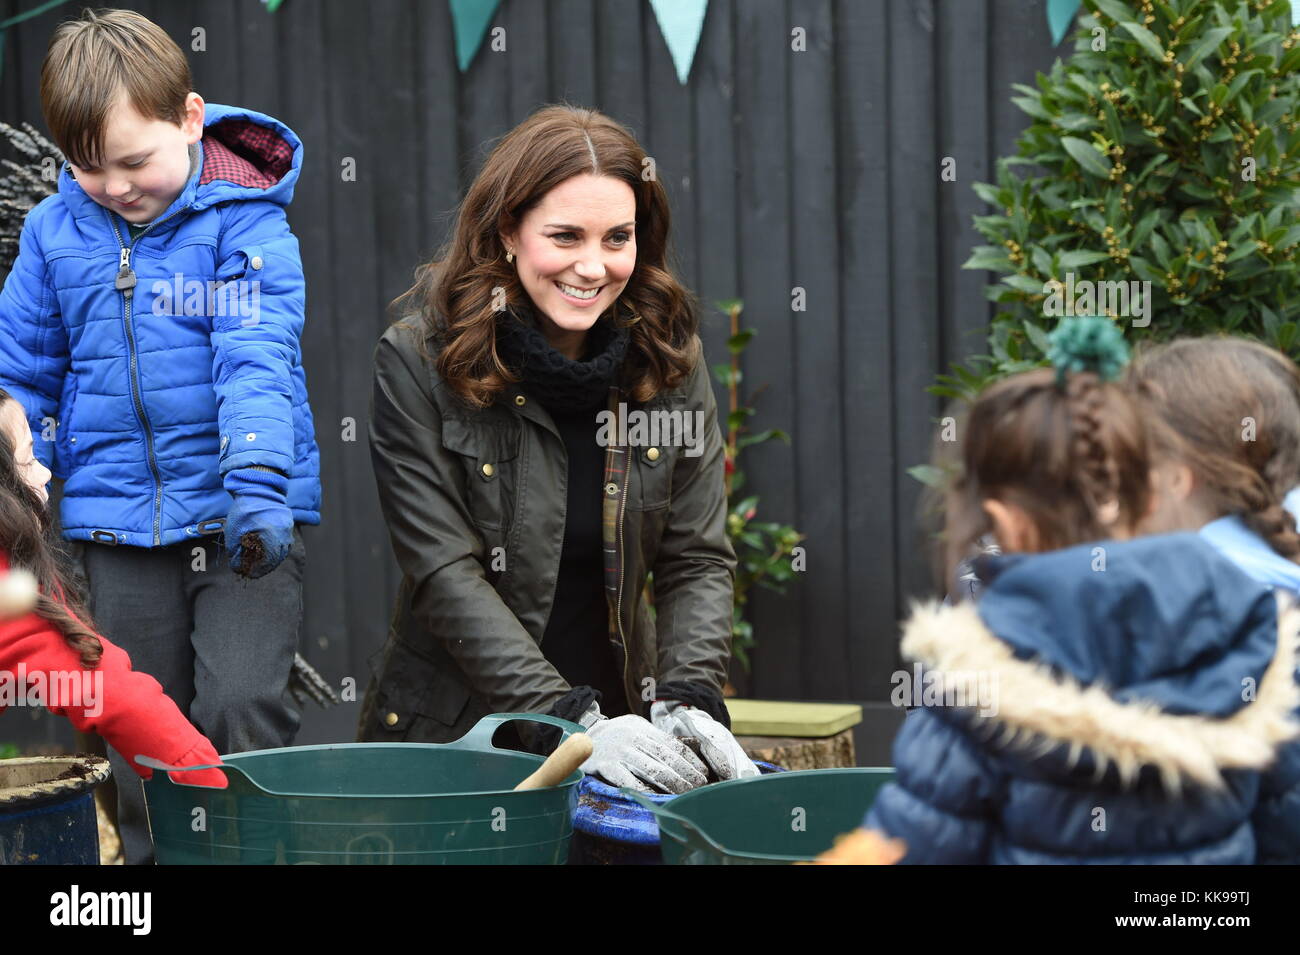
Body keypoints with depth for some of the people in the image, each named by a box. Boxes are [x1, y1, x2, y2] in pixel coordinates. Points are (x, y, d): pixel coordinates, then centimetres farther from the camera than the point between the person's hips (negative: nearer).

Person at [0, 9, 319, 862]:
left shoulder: (244, 222, -9)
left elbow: (256, 361, -19)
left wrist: (258, 486, -30)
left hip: (241, 516, -4)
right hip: (119, 519, 4)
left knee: (242, 707, -11)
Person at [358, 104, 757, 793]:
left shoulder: (669, 357, 1)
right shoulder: (416, 362, -9)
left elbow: (698, 560, 1)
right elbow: (445, 574, -14)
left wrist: (688, 703, -17)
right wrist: (575, 723, -22)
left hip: (621, 715, 2)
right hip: (452, 732, -2)